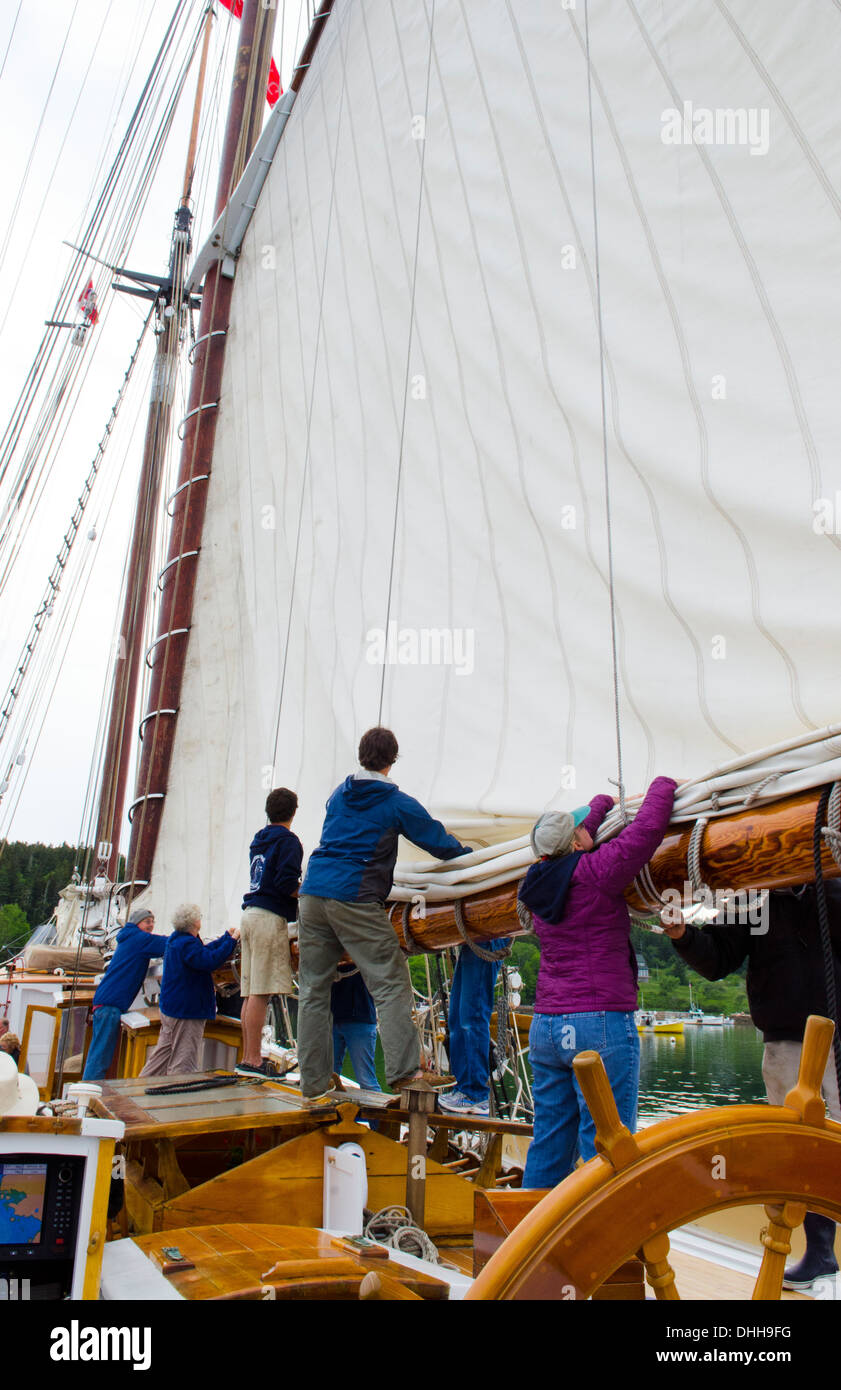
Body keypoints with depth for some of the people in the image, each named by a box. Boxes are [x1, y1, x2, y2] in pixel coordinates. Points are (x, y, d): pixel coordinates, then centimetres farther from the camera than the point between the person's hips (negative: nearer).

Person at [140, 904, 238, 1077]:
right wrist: (231, 940, -23)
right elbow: (210, 961, -31)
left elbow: (204, 951, 22)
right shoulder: (187, 944, -20)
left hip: (171, 1009, 11)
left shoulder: (176, 940, 13)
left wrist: (226, 937, 25)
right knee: (183, 1062, -7)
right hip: (186, 1011, -11)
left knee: (163, 1054, 17)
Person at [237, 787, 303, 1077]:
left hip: (250, 914, 8)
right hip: (270, 917, -8)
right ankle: (253, 1061, -9)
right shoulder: (288, 841, -5)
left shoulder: (258, 840, 19)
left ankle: (247, 1058, 11)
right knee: (260, 992, -9)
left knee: (250, 993, 8)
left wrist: (299, 891, 26)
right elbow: (286, 883, -16)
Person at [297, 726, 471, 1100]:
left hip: (311, 894, 6)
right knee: (390, 984, 0)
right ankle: (403, 1070, -6)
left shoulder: (339, 794, 19)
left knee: (313, 989, 9)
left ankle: (313, 1082, 13)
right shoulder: (397, 803, 3)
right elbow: (439, 842, 8)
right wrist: (470, 853, 26)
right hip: (355, 900, -6)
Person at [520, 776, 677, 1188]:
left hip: (544, 1026, 8)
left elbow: (576, 837, 30)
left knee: (548, 1144, 14)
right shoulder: (595, 872, -10)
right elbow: (647, 830, -13)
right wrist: (663, 785, 4)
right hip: (600, 1025, -8)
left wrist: (607, 802, 38)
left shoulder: (541, 880, 11)